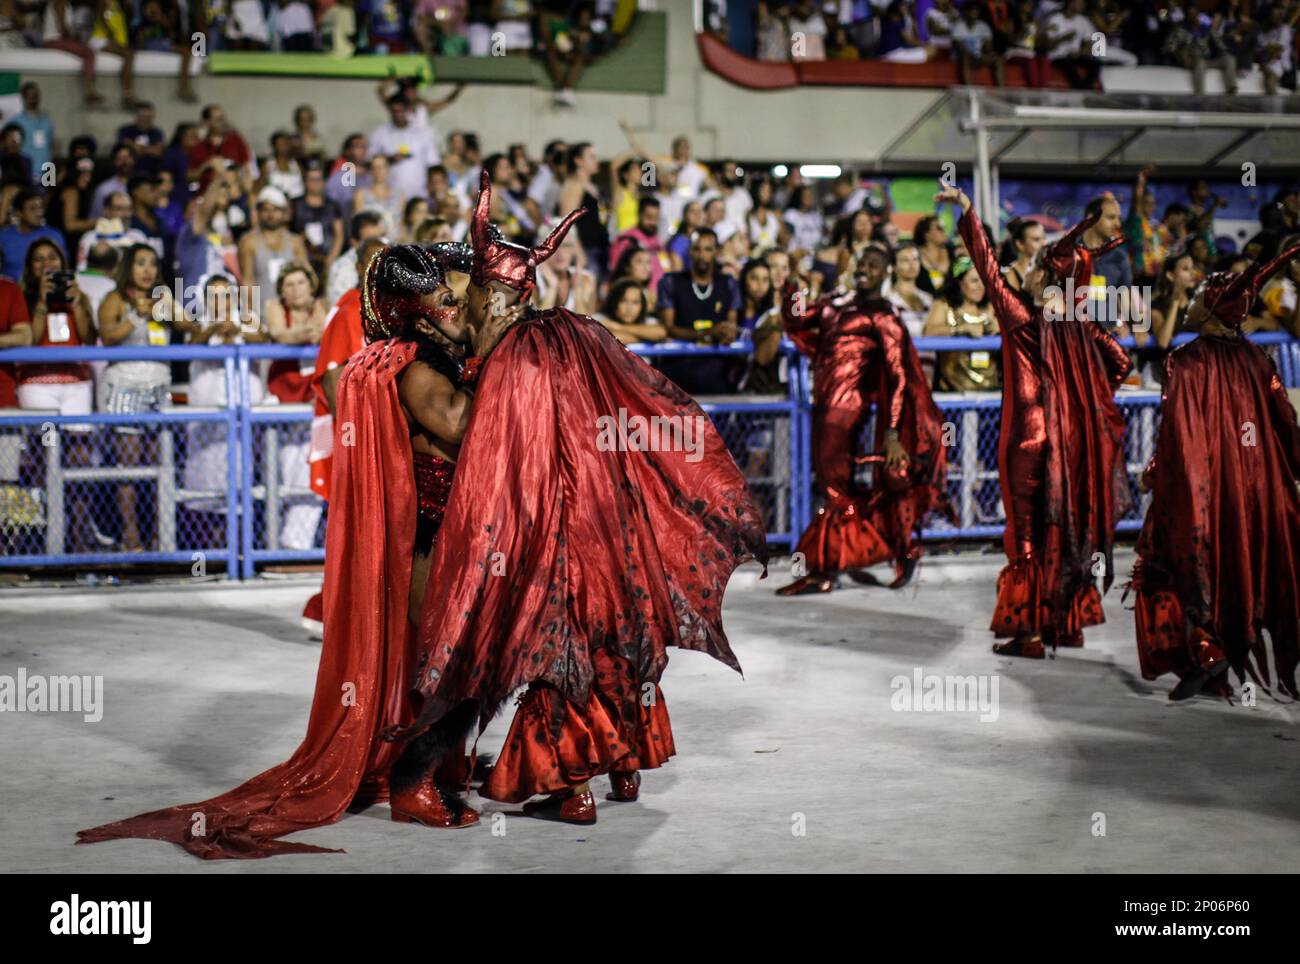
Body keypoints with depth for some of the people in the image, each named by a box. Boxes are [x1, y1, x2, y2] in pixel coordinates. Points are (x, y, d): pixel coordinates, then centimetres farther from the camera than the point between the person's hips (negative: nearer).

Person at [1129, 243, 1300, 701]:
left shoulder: (1187, 361, -12)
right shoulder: (1254, 358, 4)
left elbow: (1178, 428, -15)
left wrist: (1153, 473, -5)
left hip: (1198, 481, -5)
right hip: (1256, 486, 5)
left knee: (1187, 570, 4)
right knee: (1252, 567, 14)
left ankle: (1203, 651, -11)